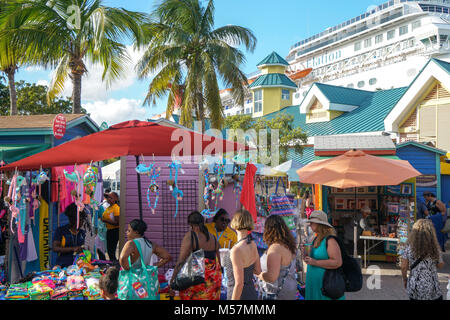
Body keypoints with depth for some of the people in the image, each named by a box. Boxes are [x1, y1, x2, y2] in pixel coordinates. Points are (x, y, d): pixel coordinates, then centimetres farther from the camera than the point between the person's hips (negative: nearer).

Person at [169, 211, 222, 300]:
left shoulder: (189, 236, -7)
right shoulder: (213, 238, 10)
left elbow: (180, 262, -14)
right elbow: (218, 262, 15)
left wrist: (172, 282, -13)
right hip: (213, 279, 6)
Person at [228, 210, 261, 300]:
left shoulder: (237, 250, -24)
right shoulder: (253, 245, 0)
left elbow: (239, 284, -23)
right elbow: (258, 271, 12)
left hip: (240, 296, -8)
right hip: (252, 293, 8)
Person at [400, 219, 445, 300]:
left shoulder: (409, 248, -11)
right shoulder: (435, 249, -14)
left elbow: (404, 267, -5)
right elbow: (440, 265, 3)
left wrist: (405, 280, 11)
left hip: (414, 287, 2)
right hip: (431, 290, -2)